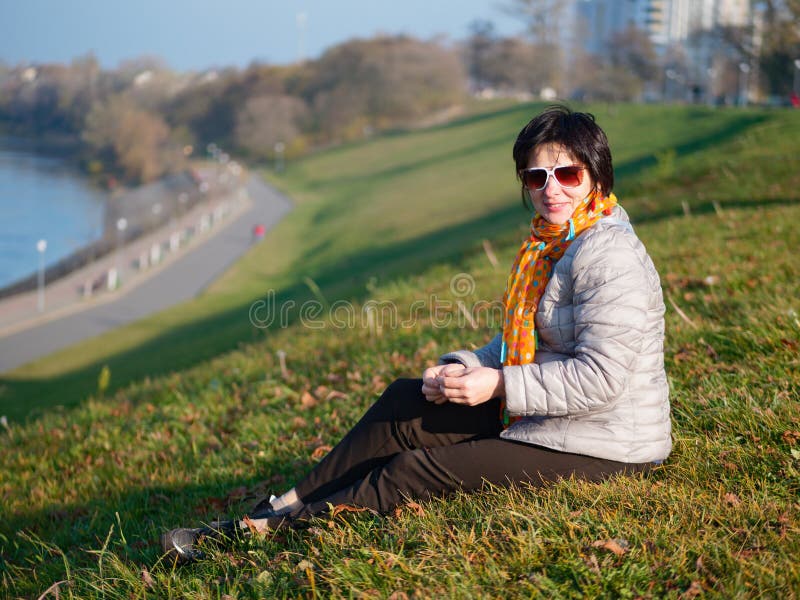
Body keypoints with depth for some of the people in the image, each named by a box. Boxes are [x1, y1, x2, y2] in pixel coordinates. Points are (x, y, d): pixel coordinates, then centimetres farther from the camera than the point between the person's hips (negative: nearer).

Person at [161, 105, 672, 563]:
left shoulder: (609, 255, -20)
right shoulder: (548, 245, 12)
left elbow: (600, 378, -26)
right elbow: (520, 345, 14)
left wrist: (499, 385, -22)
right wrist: (465, 369, -5)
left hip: (601, 447, -9)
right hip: (538, 420, 9)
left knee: (421, 472, -13)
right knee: (404, 403, 3)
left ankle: (268, 530, -4)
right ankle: (286, 506, 3)